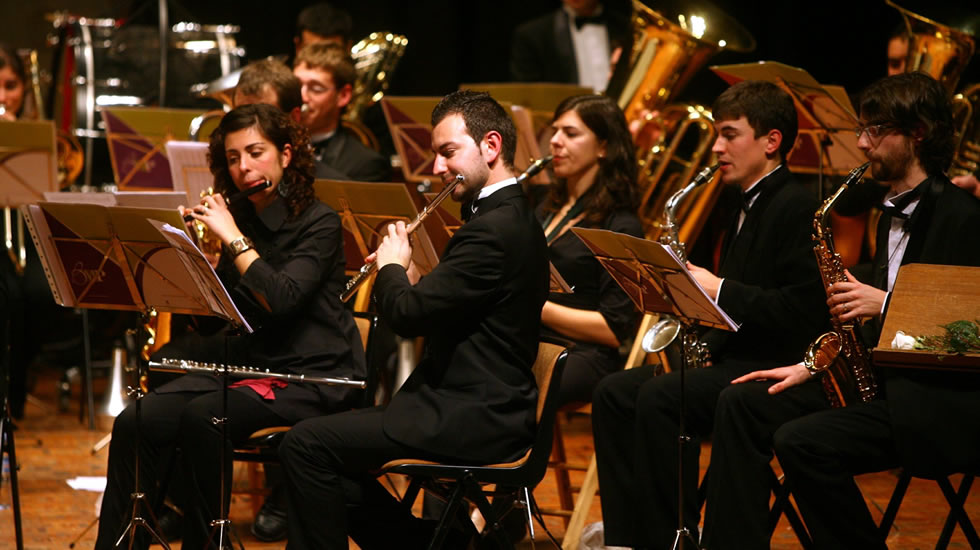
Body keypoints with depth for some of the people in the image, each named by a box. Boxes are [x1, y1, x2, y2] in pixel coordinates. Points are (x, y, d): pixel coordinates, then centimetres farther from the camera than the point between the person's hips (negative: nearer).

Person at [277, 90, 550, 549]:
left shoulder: (495, 228, -18)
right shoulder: (512, 218, 15)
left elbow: (408, 315, -20)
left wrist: (393, 266, -2)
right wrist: (411, 277, 7)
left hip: (472, 421, -11)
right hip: (485, 411, 11)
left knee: (307, 445, -13)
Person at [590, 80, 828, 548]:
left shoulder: (797, 207, -11)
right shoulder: (750, 205, 20)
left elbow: (802, 310, -21)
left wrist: (718, 290, -18)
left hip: (774, 368, -10)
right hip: (732, 356, 10)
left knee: (659, 398, -28)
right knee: (613, 393, -3)